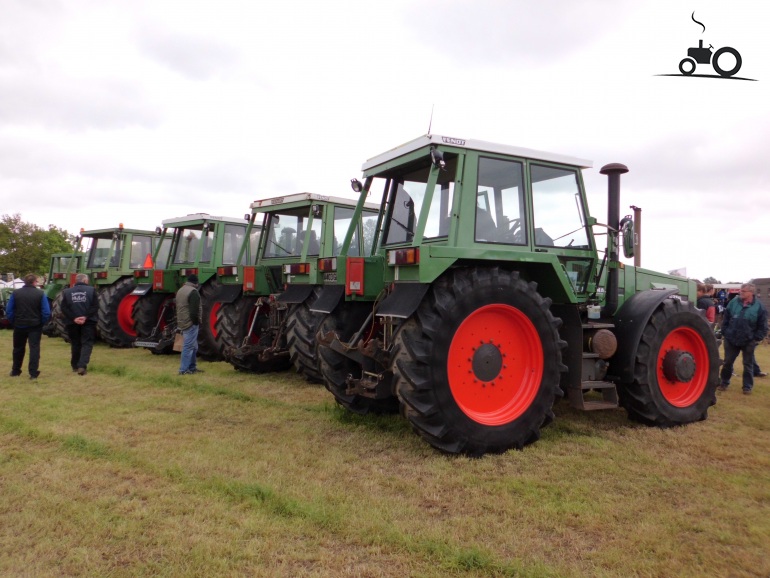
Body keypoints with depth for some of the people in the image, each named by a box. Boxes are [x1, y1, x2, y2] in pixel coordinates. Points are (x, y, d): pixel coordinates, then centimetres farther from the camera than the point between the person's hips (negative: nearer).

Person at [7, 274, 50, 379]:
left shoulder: (15, 293, -2)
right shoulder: (40, 294, -8)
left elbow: (9, 311, -2)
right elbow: (46, 312, -11)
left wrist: (14, 322, 8)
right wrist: (42, 323, 2)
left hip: (19, 326, 3)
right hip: (35, 326, -3)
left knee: (18, 349, 18)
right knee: (34, 348, 0)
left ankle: (15, 371, 30)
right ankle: (33, 373, -7)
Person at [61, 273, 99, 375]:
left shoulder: (67, 292, 7)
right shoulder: (91, 290, -1)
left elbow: (64, 308, -2)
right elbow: (95, 306, -10)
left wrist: (74, 318, -7)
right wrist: (86, 317, -12)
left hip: (72, 323, 3)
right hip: (88, 322, -3)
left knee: (75, 344, 17)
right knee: (87, 343, 0)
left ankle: (75, 365, 27)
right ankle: (82, 366, -15)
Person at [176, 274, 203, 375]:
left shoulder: (180, 290, 16)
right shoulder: (193, 291, -15)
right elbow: (194, 311, -21)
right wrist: (197, 322, -13)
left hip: (182, 322, 10)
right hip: (190, 323, -10)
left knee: (193, 346, 16)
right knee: (188, 346, -5)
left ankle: (192, 367, 21)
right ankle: (183, 370, -3)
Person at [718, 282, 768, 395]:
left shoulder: (759, 306, -9)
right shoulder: (733, 302, -2)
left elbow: (762, 326, -4)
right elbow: (726, 319, 5)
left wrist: (756, 339, -8)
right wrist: (724, 333, 2)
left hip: (748, 341, -2)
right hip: (731, 339, 2)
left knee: (748, 365, 9)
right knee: (727, 362, 10)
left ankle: (747, 386, 20)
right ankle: (724, 382, 24)